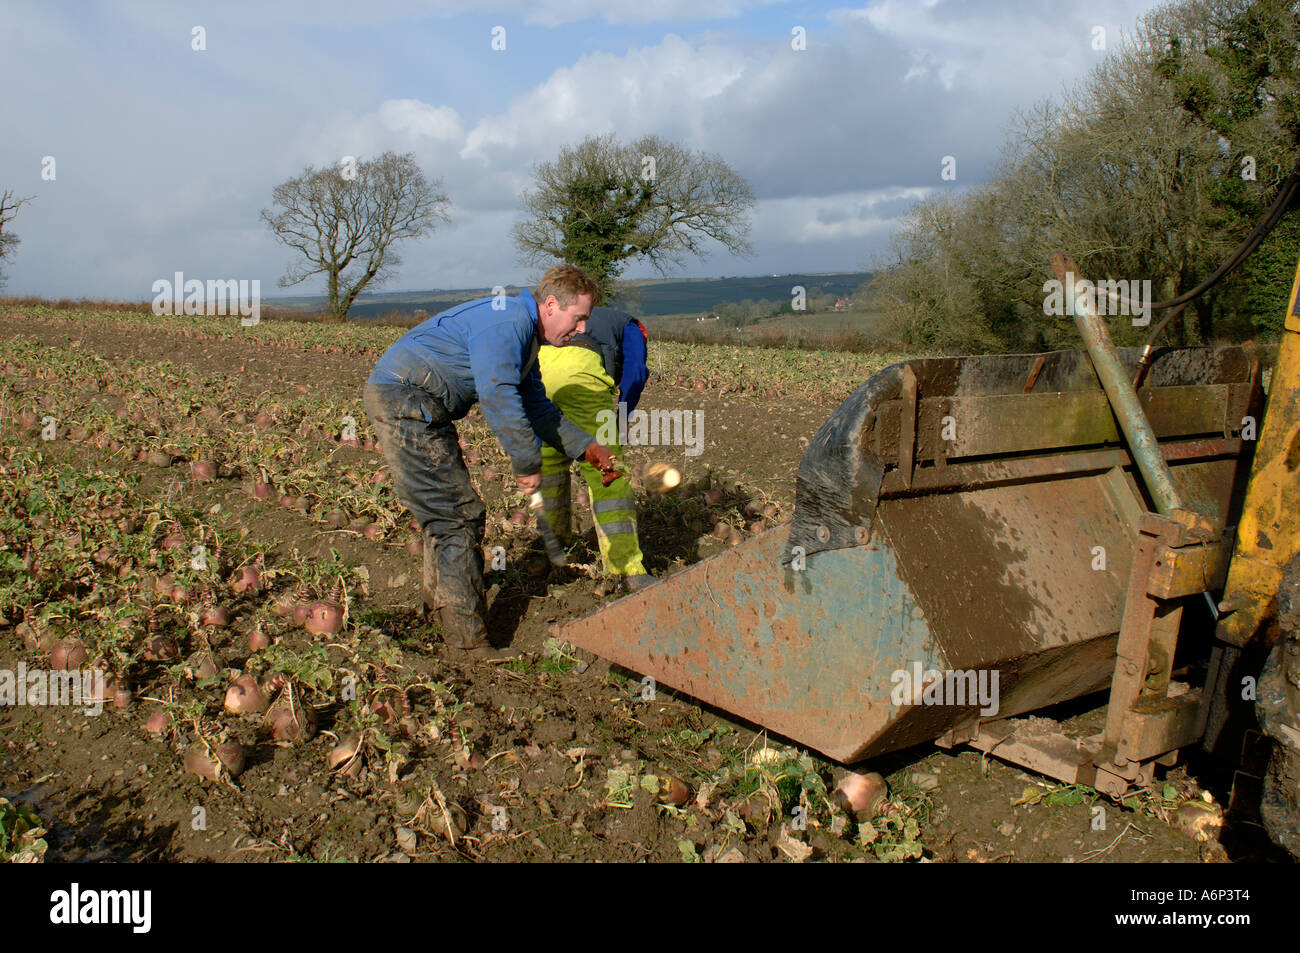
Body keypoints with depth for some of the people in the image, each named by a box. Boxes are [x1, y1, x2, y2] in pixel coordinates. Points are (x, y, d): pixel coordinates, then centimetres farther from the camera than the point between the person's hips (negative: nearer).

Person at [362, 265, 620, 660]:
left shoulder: (524, 334, 16)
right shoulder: (508, 323, -18)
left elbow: (536, 405, 22)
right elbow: (498, 397, -27)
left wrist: (584, 446, 16)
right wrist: (528, 463, -20)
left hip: (406, 404, 11)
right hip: (404, 400, -11)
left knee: (448, 510, 22)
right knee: (458, 516, -10)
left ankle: (441, 601, 42)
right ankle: (469, 639, -4)